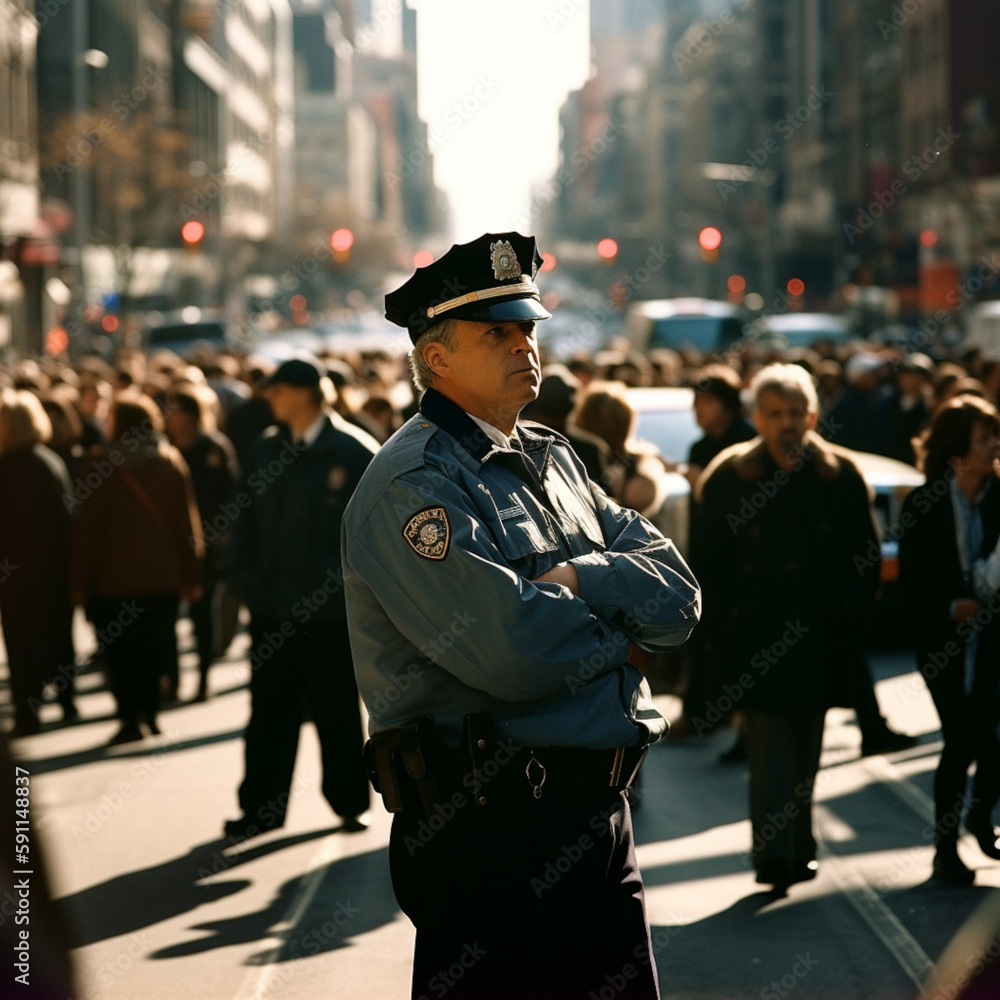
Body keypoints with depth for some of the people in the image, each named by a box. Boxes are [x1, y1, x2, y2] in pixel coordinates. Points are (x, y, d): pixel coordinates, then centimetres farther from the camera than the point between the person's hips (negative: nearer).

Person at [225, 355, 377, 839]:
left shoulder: (355, 452, -6)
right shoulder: (264, 450, 7)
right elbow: (243, 523, 12)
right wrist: (249, 582, 4)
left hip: (331, 606, -4)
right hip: (273, 608, 4)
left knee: (337, 709, 6)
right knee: (270, 709, 6)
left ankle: (349, 802, 18)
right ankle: (260, 806, 12)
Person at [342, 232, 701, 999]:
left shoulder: (553, 460, 15)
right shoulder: (412, 483, -13)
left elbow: (679, 594, 7)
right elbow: (510, 648, -26)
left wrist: (580, 578, -13)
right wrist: (619, 627, -6)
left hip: (597, 816, 9)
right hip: (488, 827, -9)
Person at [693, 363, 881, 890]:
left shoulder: (841, 476, 3)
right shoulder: (729, 478, -2)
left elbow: (864, 554, 9)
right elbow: (707, 560, 2)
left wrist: (853, 617, 1)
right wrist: (725, 624, -4)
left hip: (820, 635, 3)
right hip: (756, 638, -3)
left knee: (806, 747, 13)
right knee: (770, 743, -12)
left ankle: (798, 847, 26)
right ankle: (774, 854, -16)